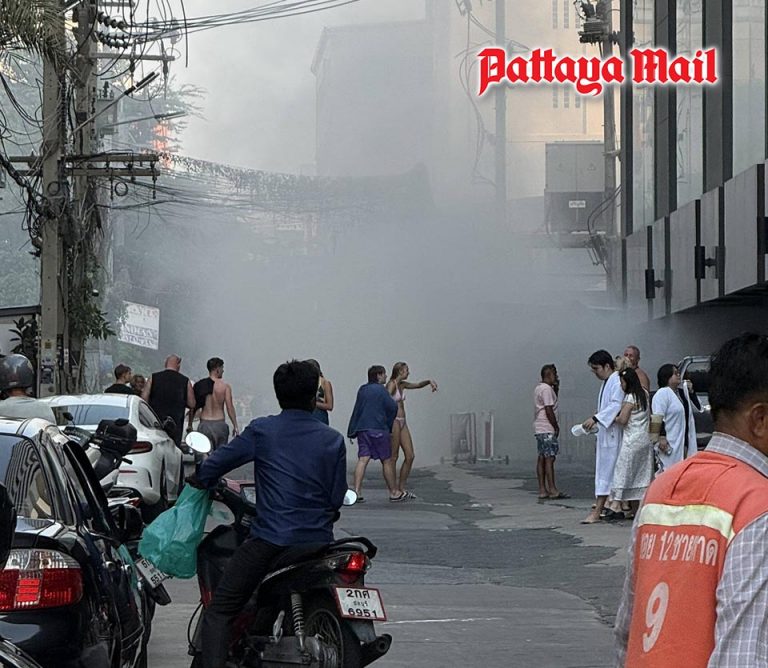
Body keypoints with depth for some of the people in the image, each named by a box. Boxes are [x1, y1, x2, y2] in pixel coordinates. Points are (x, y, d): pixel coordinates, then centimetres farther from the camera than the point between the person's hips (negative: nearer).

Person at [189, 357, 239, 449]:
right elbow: (230, 408, -6)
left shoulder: (198, 386, 2)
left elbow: (193, 407, 6)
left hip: (204, 424, 1)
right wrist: (235, 426, 2)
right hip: (220, 424, -1)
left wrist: (189, 425, 16)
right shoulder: (225, 386, -4)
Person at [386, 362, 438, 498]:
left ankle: (402, 487, 11)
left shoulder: (402, 384, 15)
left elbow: (417, 385, 30)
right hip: (393, 421, -9)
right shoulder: (392, 385, -11)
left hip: (402, 423, 9)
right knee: (394, 457, -4)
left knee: (410, 456, 5)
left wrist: (429, 382, 10)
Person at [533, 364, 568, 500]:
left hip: (539, 429, 10)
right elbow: (549, 410, -18)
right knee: (549, 458, -10)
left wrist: (555, 387, 18)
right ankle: (552, 490, -12)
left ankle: (542, 490, 6)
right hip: (547, 429, -10)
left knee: (542, 458, 7)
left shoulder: (539, 388, 18)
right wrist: (556, 427, -10)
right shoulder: (546, 389, -13)